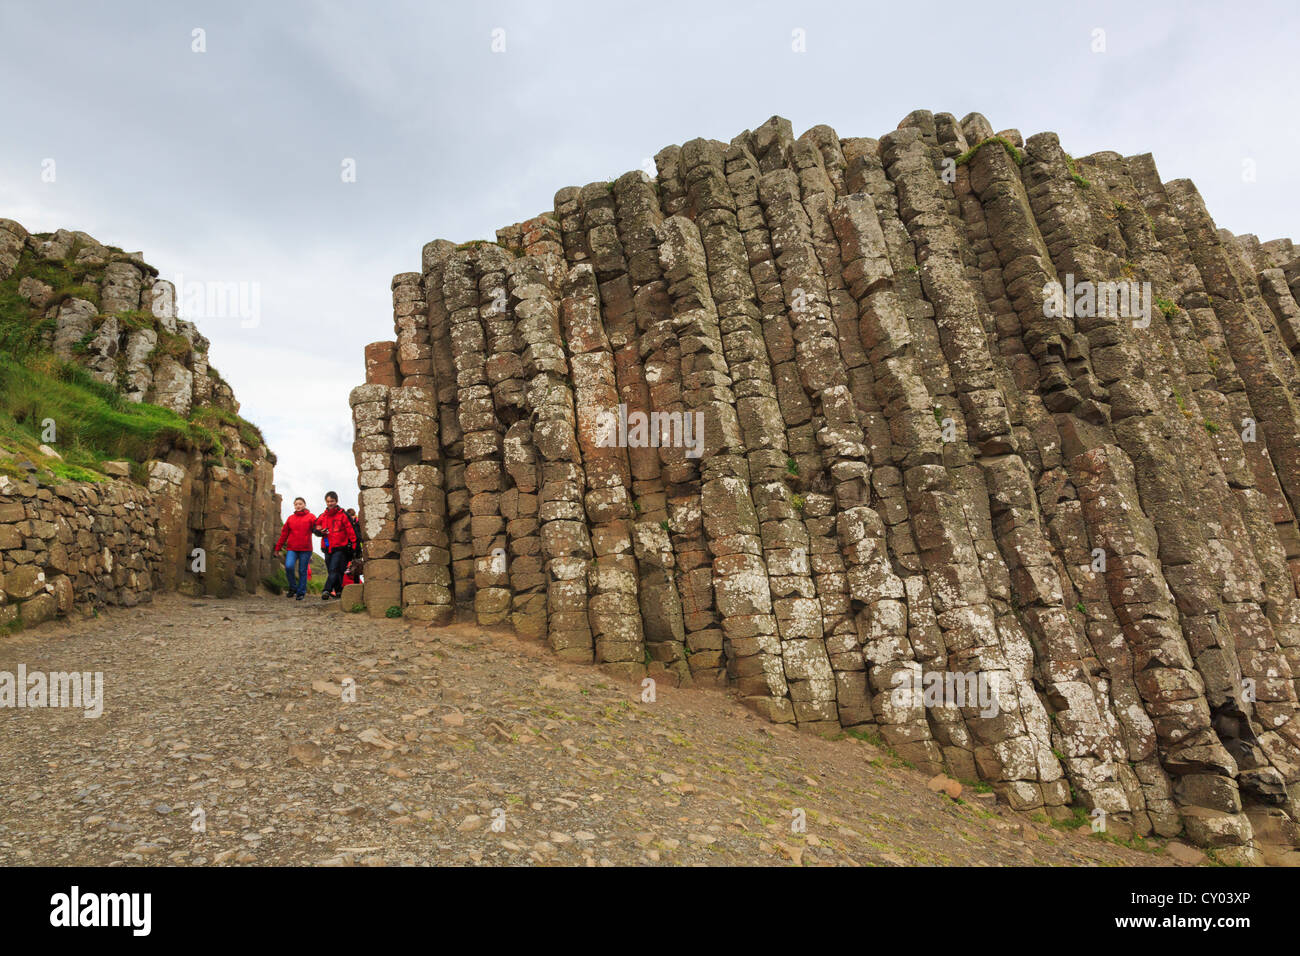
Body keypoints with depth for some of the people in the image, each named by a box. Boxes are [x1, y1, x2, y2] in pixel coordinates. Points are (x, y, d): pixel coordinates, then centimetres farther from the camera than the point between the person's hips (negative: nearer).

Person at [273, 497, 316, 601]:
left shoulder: (310, 517, 3)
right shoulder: (290, 518, 12)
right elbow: (284, 534, 15)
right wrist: (278, 548, 14)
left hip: (305, 549, -2)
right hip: (292, 548, 2)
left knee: (303, 571, 2)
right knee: (288, 566, -16)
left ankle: (301, 592, 14)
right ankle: (293, 588, 4)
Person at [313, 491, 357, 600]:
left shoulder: (342, 514, -2)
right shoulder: (322, 516, 11)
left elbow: (350, 529, -4)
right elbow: (316, 528, 19)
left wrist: (353, 543, -9)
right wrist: (320, 531, -4)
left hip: (340, 548, -5)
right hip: (328, 548, 5)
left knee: (334, 570, -16)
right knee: (331, 570, 8)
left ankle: (326, 590, -24)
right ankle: (338, 591, 17)